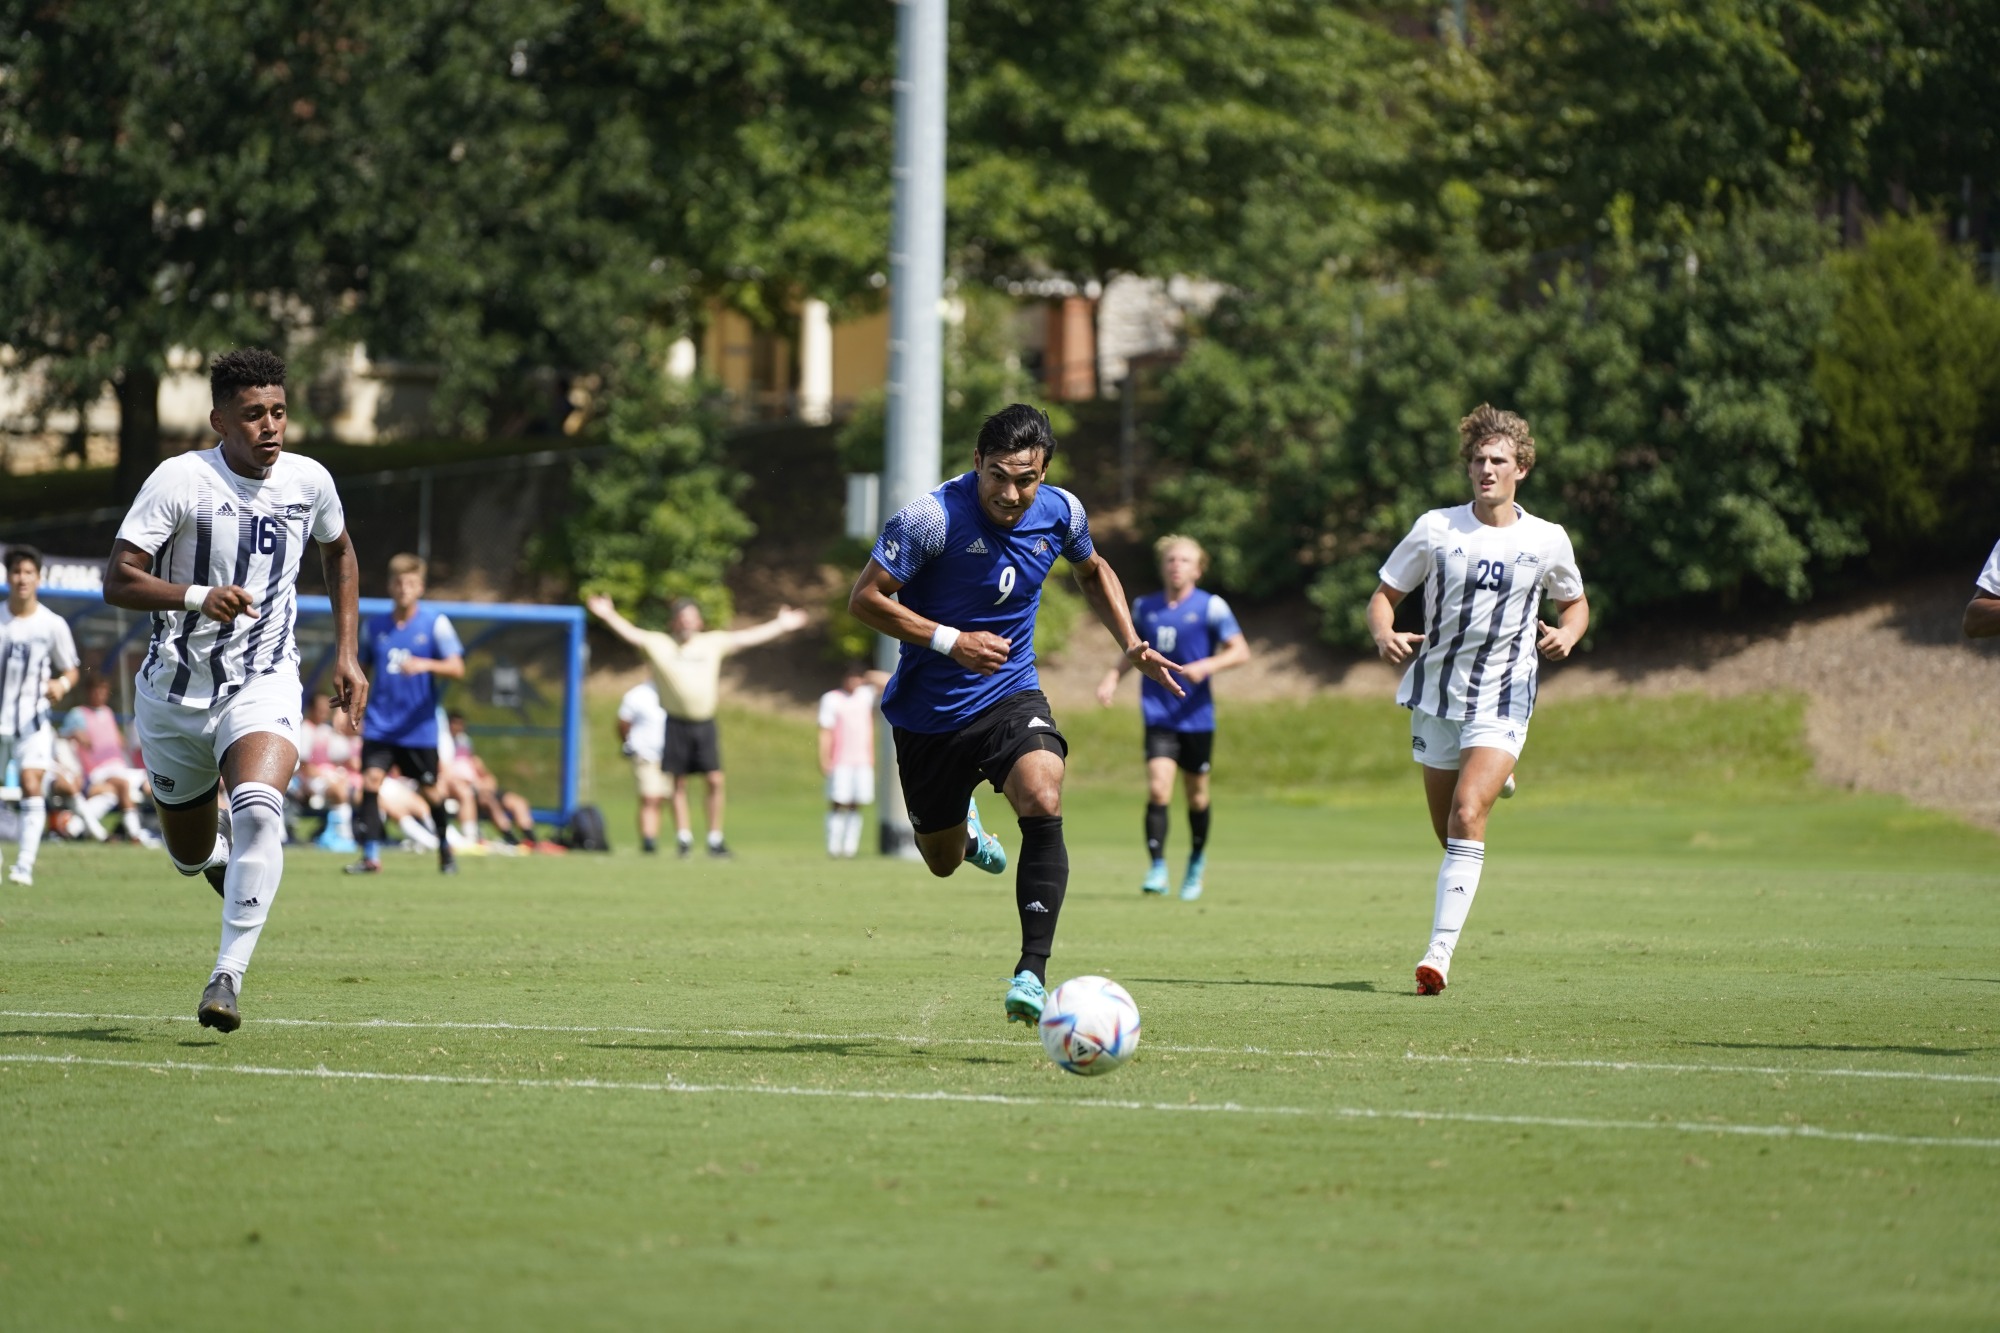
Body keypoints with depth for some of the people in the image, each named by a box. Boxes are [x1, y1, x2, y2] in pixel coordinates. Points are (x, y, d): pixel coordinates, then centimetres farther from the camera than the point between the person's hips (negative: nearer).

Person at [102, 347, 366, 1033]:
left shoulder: (309, 481, -2)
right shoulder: (180, 480, -14)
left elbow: (339, 552, 21)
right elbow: (117, 581, -18)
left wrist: (346, 654, 16)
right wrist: (198, 597, -34)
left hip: (263, 685, 0)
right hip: (176, 688, 0)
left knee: (259, 810, -29)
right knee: (190, 855, 13)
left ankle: (228, 976, -28)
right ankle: (219, 855, 52)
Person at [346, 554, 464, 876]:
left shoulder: (435, 623, -2)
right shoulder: (374, 627, 7)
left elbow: (457, 668, -10)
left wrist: (425, 665, -28)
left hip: (419, 726, -2)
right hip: (379, 724, 2)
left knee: (430, 789, 7)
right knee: (371, 780, -16)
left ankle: (445, 847, 32)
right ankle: (371, 855, -15)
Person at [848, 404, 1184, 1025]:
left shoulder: (1060, 512, -7)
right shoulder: (932, 517, -22)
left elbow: (1093, 572, 16)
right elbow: (864, 598, -17)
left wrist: (1131, 644, 3)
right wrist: (950, 641, -27)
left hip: (1010, 694, 1)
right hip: (929, 711, -1)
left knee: (1042, 803, -29)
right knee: (943, 860, 14)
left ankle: (1032, 973, -27)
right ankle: (962, 825, 55)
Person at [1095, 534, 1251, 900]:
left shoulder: (1211, 607, -2)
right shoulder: (1145, 607, 8)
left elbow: (1240, 651, -4)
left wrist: (1206, 666, -20)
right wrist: (1114, 676, 4)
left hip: (1196, 715, -1)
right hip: (1158, 714, 1)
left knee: (1196, 795, 10)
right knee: (1158, 789, -15)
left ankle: (1196, 862, 33)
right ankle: (1157, 870, -16)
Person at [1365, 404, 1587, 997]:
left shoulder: (1546, 541, 0)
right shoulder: (1435, 529, 0)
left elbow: (1576, 603, 16)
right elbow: (1384, 596, 5)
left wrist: (1567, 634, -7)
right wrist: (1384, 635, -17)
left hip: (1501, 703, -3)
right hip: (1436, 696, 3)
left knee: (1467, 816, -21)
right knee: (1449, 831, 9)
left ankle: (1440, 952, -26)